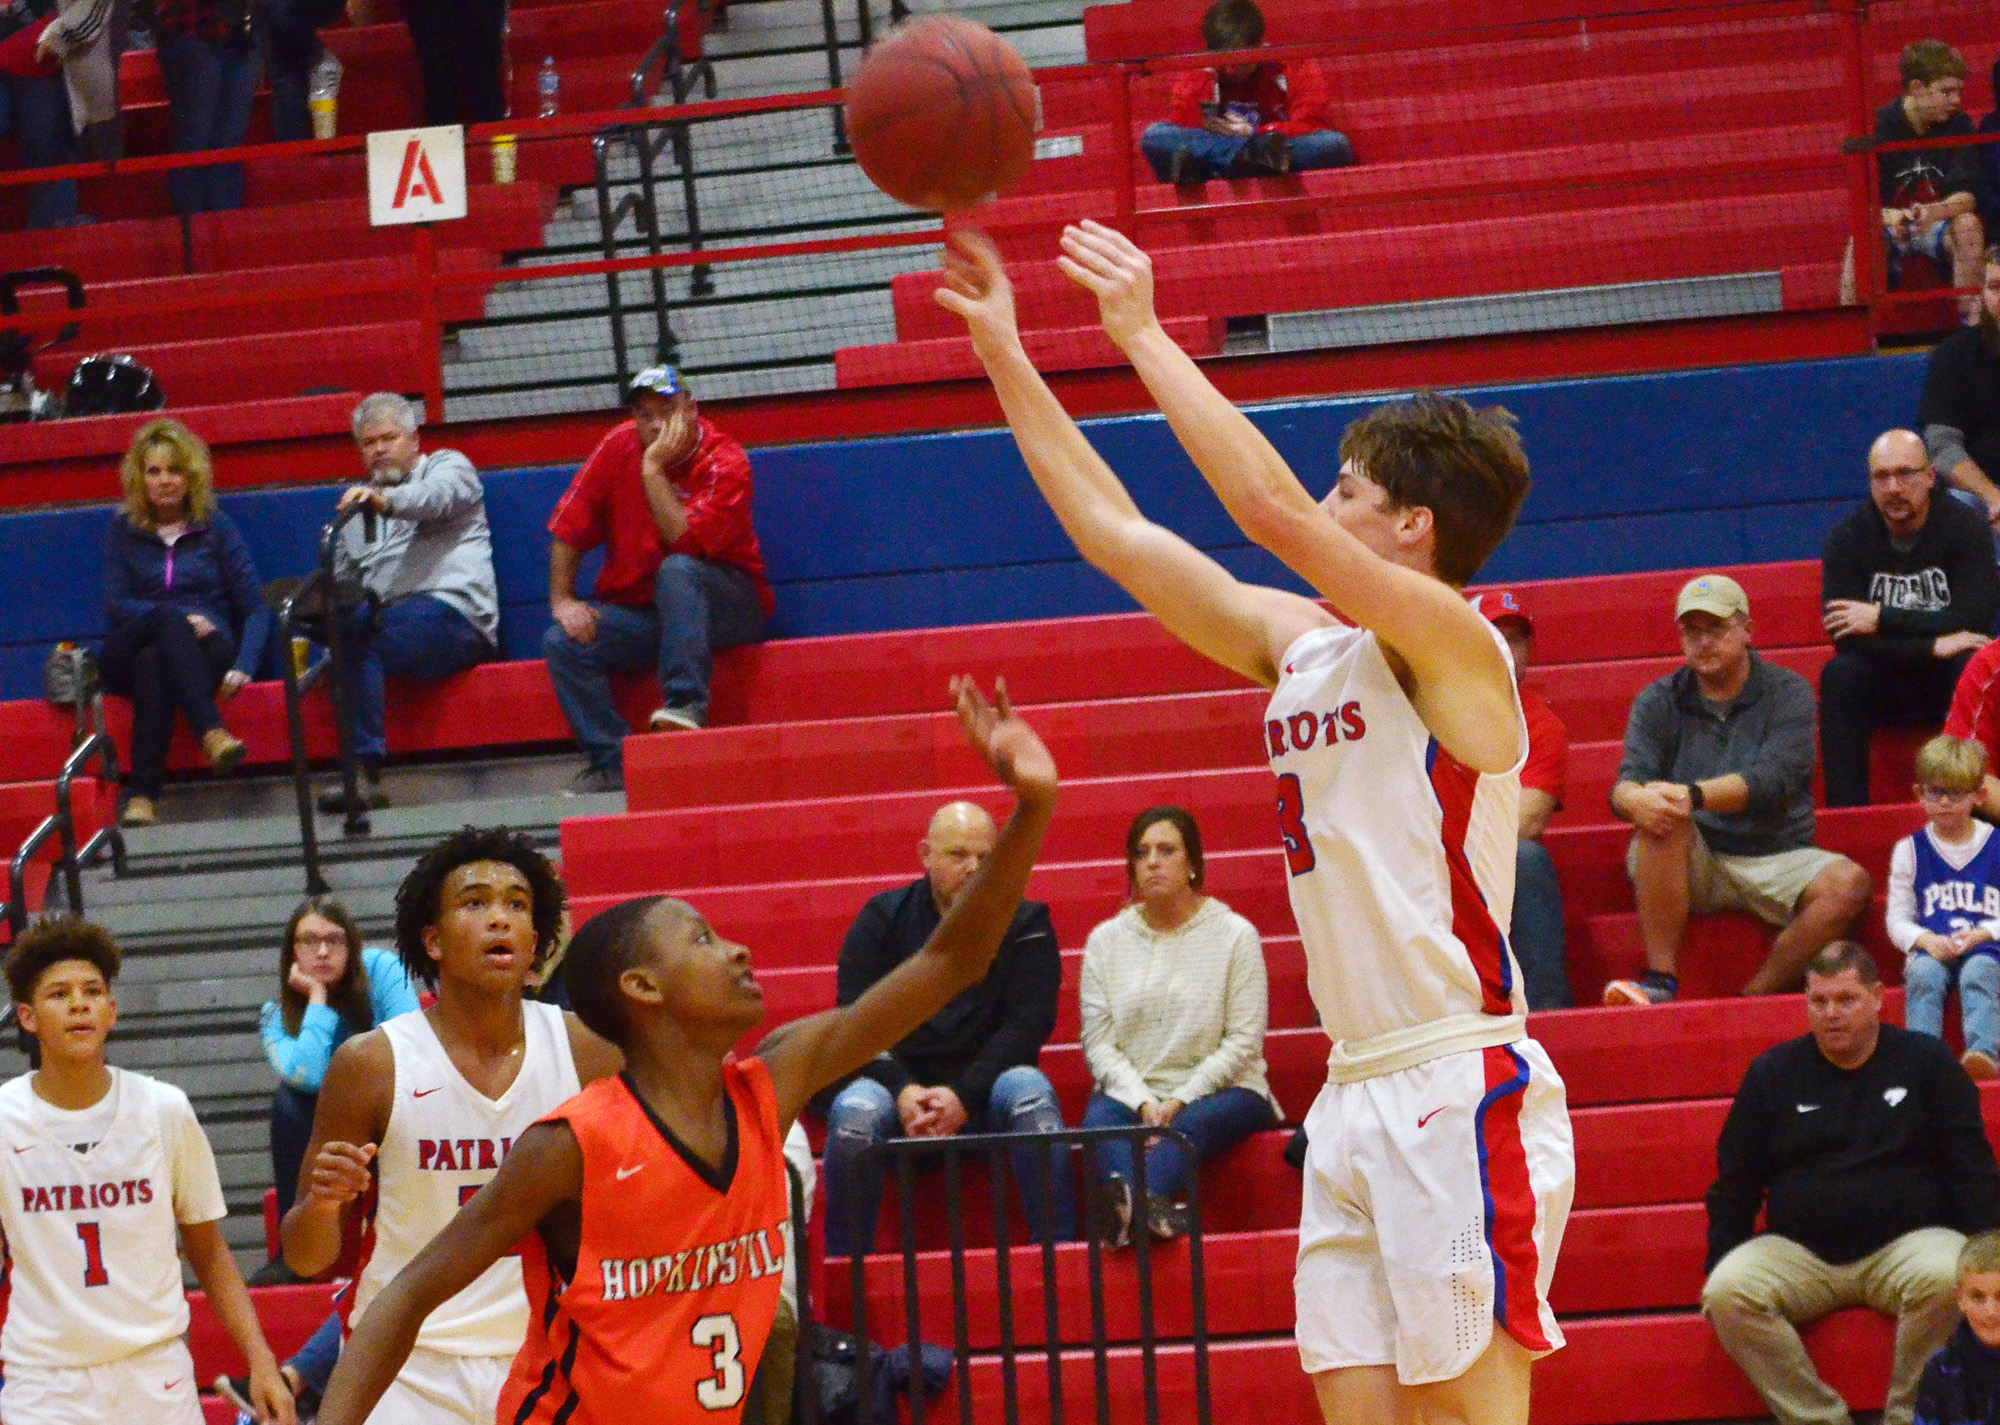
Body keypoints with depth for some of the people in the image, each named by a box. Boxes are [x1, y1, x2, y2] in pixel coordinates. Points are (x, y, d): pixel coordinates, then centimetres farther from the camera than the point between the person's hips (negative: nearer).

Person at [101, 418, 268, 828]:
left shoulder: (214, 526, 13)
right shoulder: (124, 529, 14)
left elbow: (255, 607, 6)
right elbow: (116, 605, 2)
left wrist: (243, 666, -13)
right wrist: (182, 620, -16)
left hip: (205, 653, 0)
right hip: (128, 653, 0)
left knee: (153, 663, -37)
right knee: (167, 617, -36)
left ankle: (142, 793, -48)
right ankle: (211, 732, -53)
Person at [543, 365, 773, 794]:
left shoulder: (724, 462, -14)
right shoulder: (619, 448, -1)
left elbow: (685, 542, -27)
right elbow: (569, 526, 3)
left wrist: (654, 471, -25)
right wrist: (561, 599, -5)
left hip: (726, 605, -4)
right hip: (637, 610, 4)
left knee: (677, 570, -36)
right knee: (563, 642, -19)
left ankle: (685, 706, -42)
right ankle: (611, 764, -22)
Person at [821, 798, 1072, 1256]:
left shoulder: (1025, 923, 6)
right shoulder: (883, 919, 8)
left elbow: (1028, 1023, -3)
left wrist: (964, 1095, -18)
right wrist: (902, 1091, -18)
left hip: (985, 1085, 0)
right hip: (899, 1084, 0)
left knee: (1030, 1093, -32)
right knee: (853, 1111, -32)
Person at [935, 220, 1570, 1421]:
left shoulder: (1452, 641, -8)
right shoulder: (1299, 644, 15)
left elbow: (1273, 509, -21)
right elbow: (1118, 534, 19)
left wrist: (1142, 334, -14)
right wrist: (1005, 358, 17)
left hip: (1461, 1093, -8)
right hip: (1358, 1098, 8)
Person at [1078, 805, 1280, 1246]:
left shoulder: (1234, 934, 5)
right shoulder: (1106, 940, 12)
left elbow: (1244, 1041, -2)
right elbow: (1098, 1043, 4)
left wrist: (1182, 1099, -14)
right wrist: (1143, 1101, -14)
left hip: (1219, 1090, -2)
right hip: (1130, 1091, 2)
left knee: (1192, 1124, -37)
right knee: (1099, 1120, -33)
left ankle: (1131, 1203, -67)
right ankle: (1154, 1210, -63)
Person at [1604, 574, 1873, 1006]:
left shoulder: (1788, 693, 2)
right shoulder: (1658, 702, 8)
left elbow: (1771, 780, -15)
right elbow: (1625, 787, -6)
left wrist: (1693, 796, -32)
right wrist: (1636, 800, -33)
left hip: (1774, 860, 0)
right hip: (1693, 865, 1)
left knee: (1848, 884, -28)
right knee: (1660, 818, -31)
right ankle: (1661, 980, -32)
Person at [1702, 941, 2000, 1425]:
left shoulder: (1927, 1063, 8)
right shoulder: (1772, 1073, 11)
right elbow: (1735, 1182, 14)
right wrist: (1718, 1269, 5)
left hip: (1907, 1243, -1)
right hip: (1799, 1254, 2)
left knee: (1945, 1281, -36)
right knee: (1728, 1295, -29)